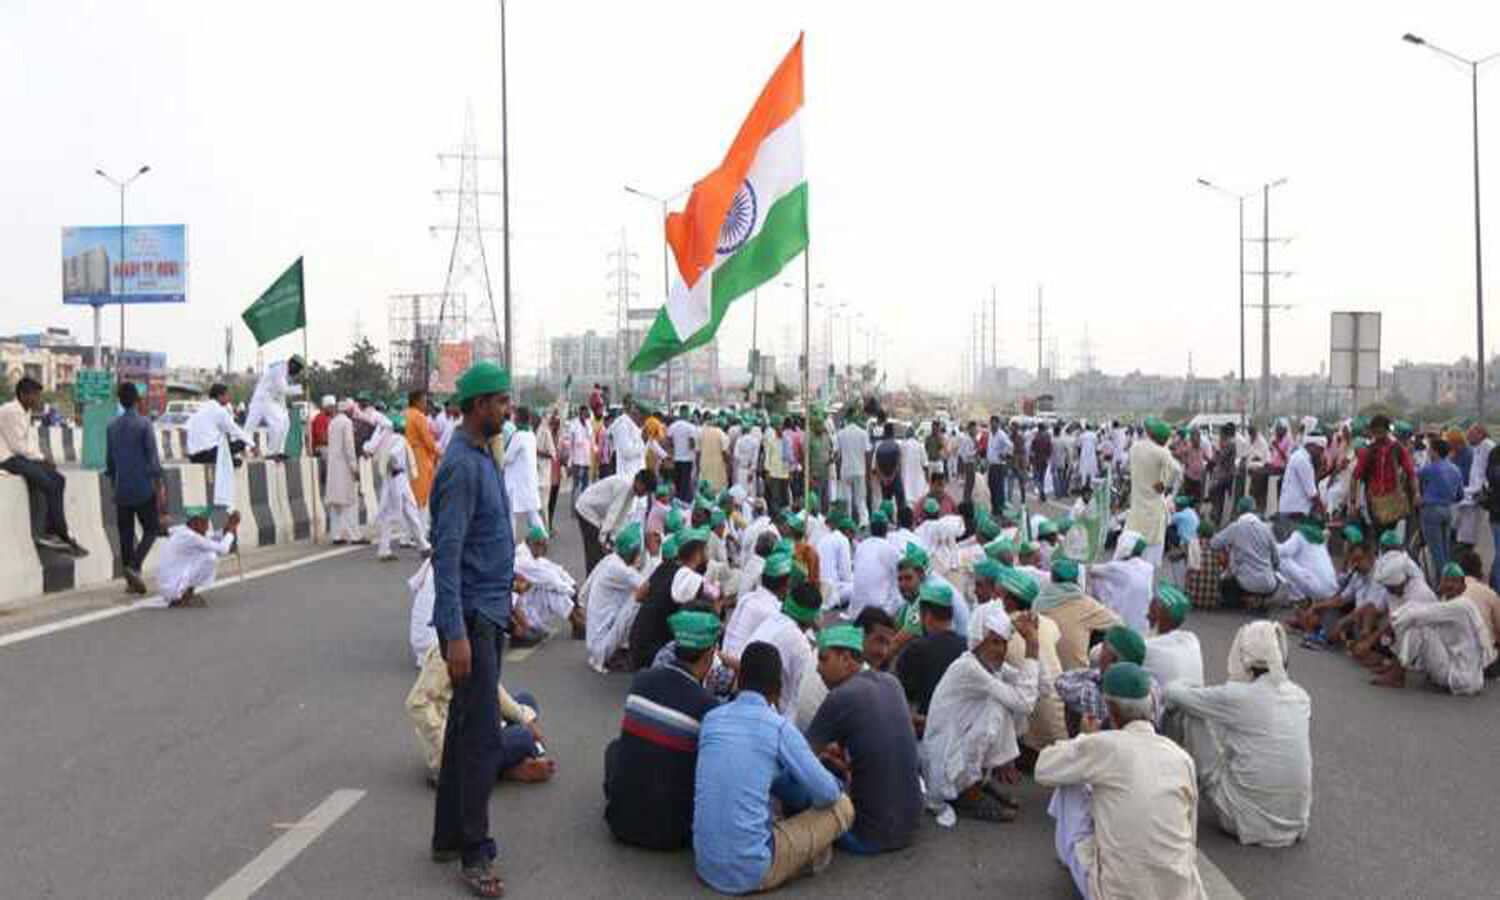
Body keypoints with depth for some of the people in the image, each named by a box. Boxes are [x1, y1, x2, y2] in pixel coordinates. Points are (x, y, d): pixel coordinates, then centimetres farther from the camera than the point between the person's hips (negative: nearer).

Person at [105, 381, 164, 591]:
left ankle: (131, 581, 10)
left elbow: (109, 461, 13)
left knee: (125, 534, 9)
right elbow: (153, 457, -11)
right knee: (150, 530, 5)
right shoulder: (144, 424, -8)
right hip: (143, 489, -5)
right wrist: (160, 487, -7)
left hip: (122, 490, 5)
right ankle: (134, 567, -16)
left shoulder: (112, 427, 7)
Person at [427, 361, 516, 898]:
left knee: (465, 728, 16)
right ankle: (474, 854, 5)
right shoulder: (461, 466, -18)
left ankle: (449, 835, 27)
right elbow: (447, 554, -22)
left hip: (490, 614, 10)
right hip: (472, 617, -10)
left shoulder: (484, 457, 12)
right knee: (483, 737, -5)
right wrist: (456, 634, -25)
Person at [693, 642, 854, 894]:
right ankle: (812, 857, 35)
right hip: (751, 871, -6)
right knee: (843, 806, 10)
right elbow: (827, 794, -2)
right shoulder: (780, 728, -9)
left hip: (705, 864, 6)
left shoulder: (710, 719, 6)